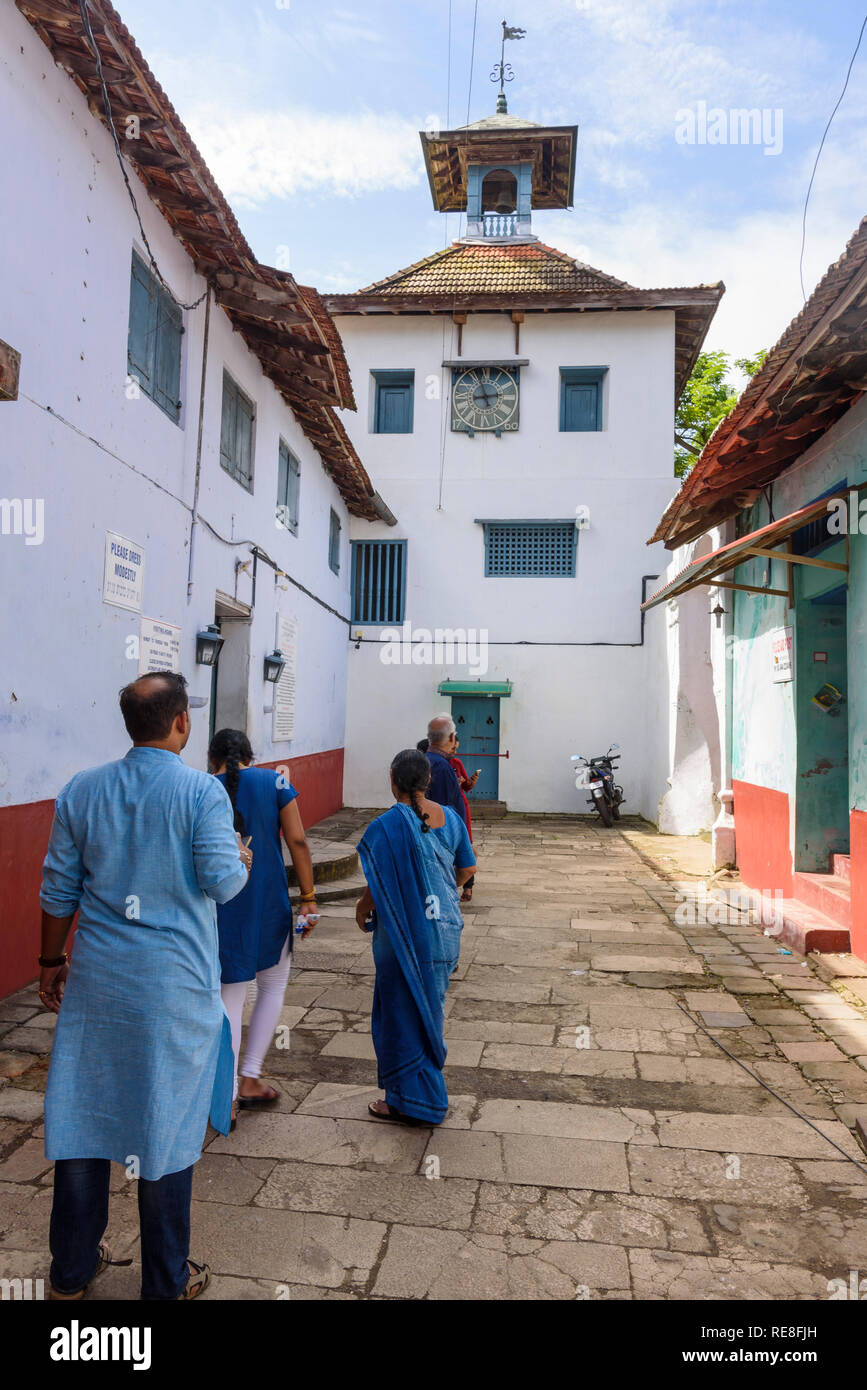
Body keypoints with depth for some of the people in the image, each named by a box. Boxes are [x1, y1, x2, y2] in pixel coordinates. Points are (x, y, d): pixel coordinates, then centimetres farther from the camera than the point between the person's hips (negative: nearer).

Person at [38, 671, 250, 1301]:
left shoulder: (82, 789, 1)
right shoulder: (202, 790, -14)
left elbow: (58, 888, 6)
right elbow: (221, 881, -17)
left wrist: (52, 960, 17)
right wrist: (243, 858, 5)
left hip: (95, 980, 4)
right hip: (175, 986, -4)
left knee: (83, 1113, 17)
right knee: (167, 1124, 10)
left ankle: (72, 1271, 37)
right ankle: (165, 1282, 28)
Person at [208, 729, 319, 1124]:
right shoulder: (273, 782, -3)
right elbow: (297, 842, -8)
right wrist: (309, 898, -4)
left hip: (220, 905, 1)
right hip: (269, 902, -1)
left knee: (230, 995, 11)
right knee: (273, 986, 20)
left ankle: (228, 1094, 17)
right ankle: (249, 1077, 22)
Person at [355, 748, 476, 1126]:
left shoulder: (387, 825, -19)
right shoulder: (450, 817, 1)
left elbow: (380, 885, -19)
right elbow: (467, 869, 10)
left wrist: (363, 907, 1)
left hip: (406, 931, -7)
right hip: (444, 929, 7)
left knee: (404, 1012, 8)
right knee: (429, 1007, 21)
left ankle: (412, 1101, 20)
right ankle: (427, 1091, 36)